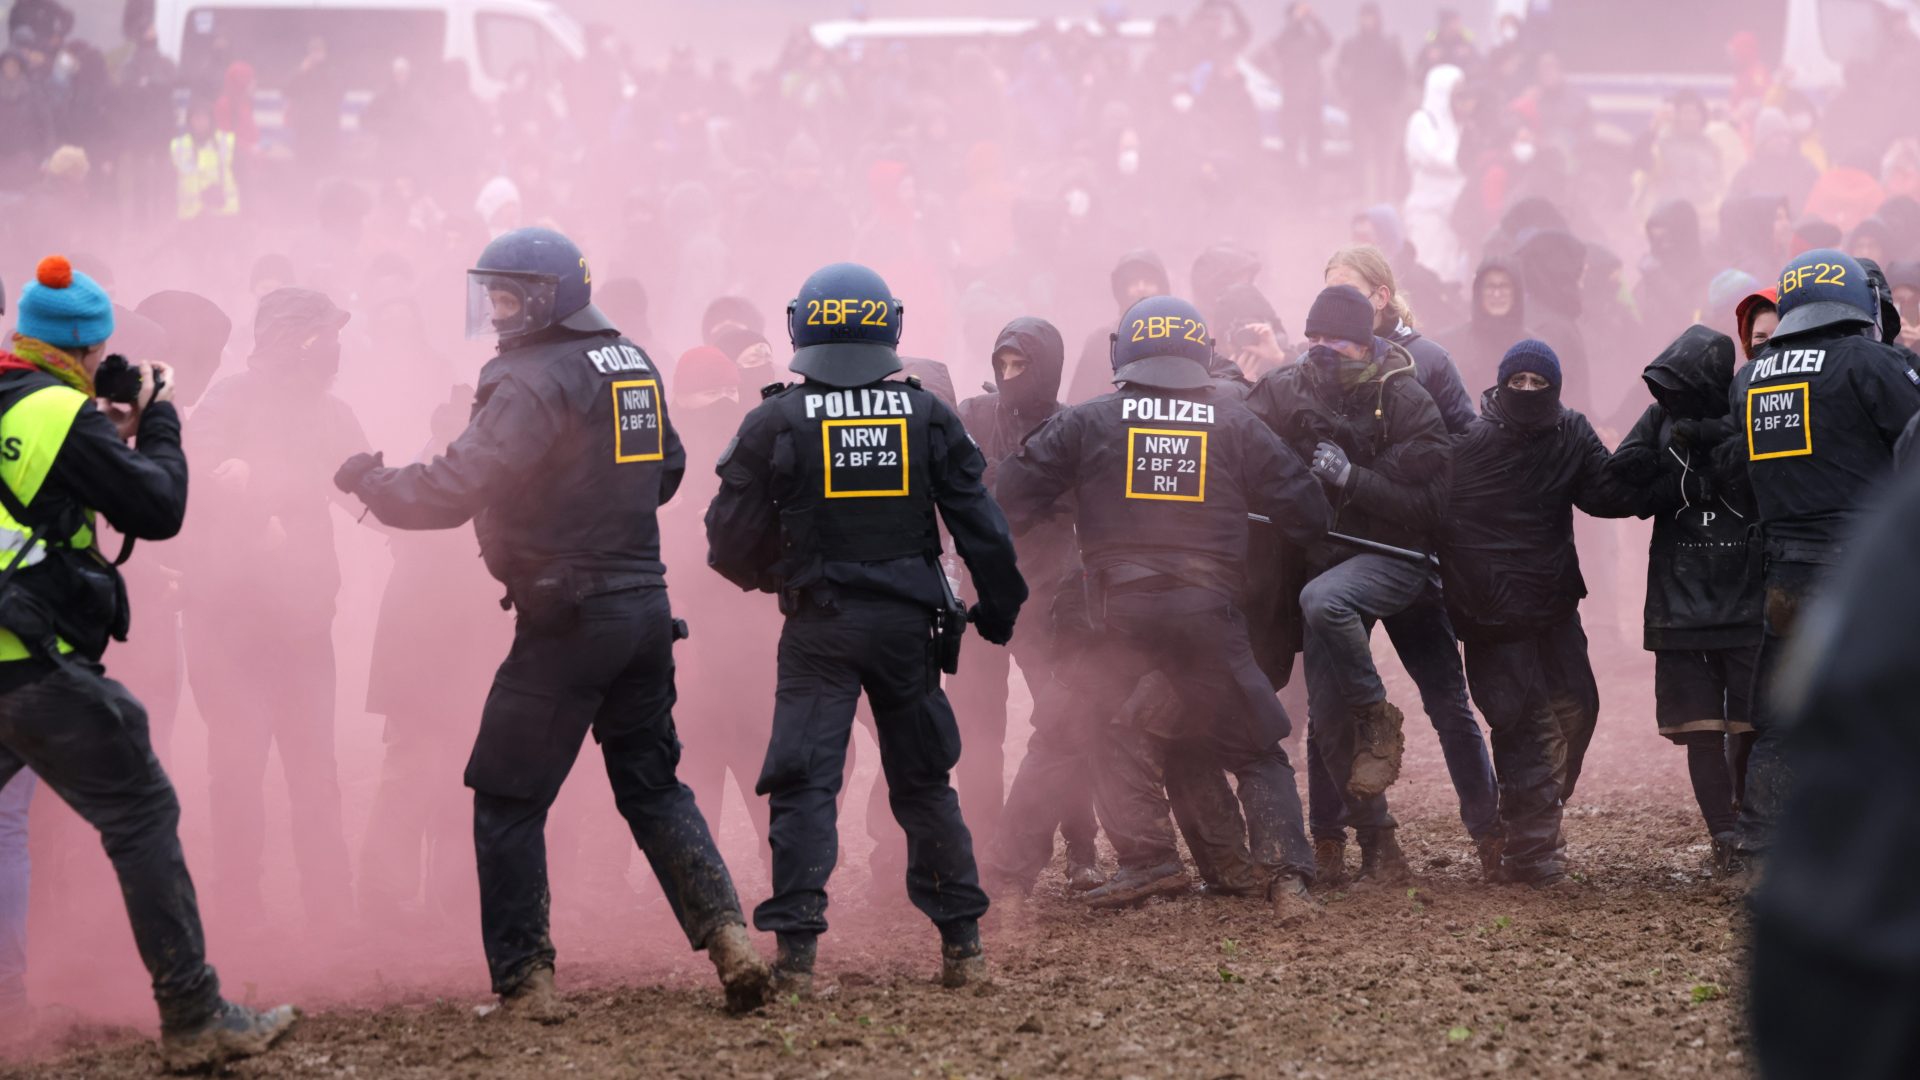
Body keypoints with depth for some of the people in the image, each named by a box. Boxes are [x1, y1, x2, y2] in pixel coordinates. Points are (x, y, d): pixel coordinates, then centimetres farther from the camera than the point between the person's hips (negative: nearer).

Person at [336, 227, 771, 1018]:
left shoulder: (534, 382, -15)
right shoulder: (635, 365, 11)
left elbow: (456, 490, -21)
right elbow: (667, 470, 24)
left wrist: (369, 479, -7)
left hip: (569, 618, -8)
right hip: (646, 606, 8)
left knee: (508, 801, 2)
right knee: (653, 787, 16)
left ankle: (524, 981, 0)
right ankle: (727, 936, 0)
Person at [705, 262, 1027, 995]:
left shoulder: (775, 422, -6)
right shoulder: (926, 415, 0)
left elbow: (731, 540, -2)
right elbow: (980, 525, 2)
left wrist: (767, 576, 19)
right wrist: (999, 611, 14)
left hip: (819, 625, -2)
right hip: (907, 623, 3)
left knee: (803, 785, -1)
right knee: (924, 782, 14)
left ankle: (796, 952, -10)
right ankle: (962, 945, 16)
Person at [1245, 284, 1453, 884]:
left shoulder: (1406, 403, -11)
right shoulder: (1286, 390, -1)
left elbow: (1426, 506, -16)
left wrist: (1350, 478, -25)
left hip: (1392, 558, -5)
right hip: (1323, 558, 5)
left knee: (1323, 599, -36)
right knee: (1327, 708, 0)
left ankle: (1378, 718, -16)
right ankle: (1374, 836, 10)